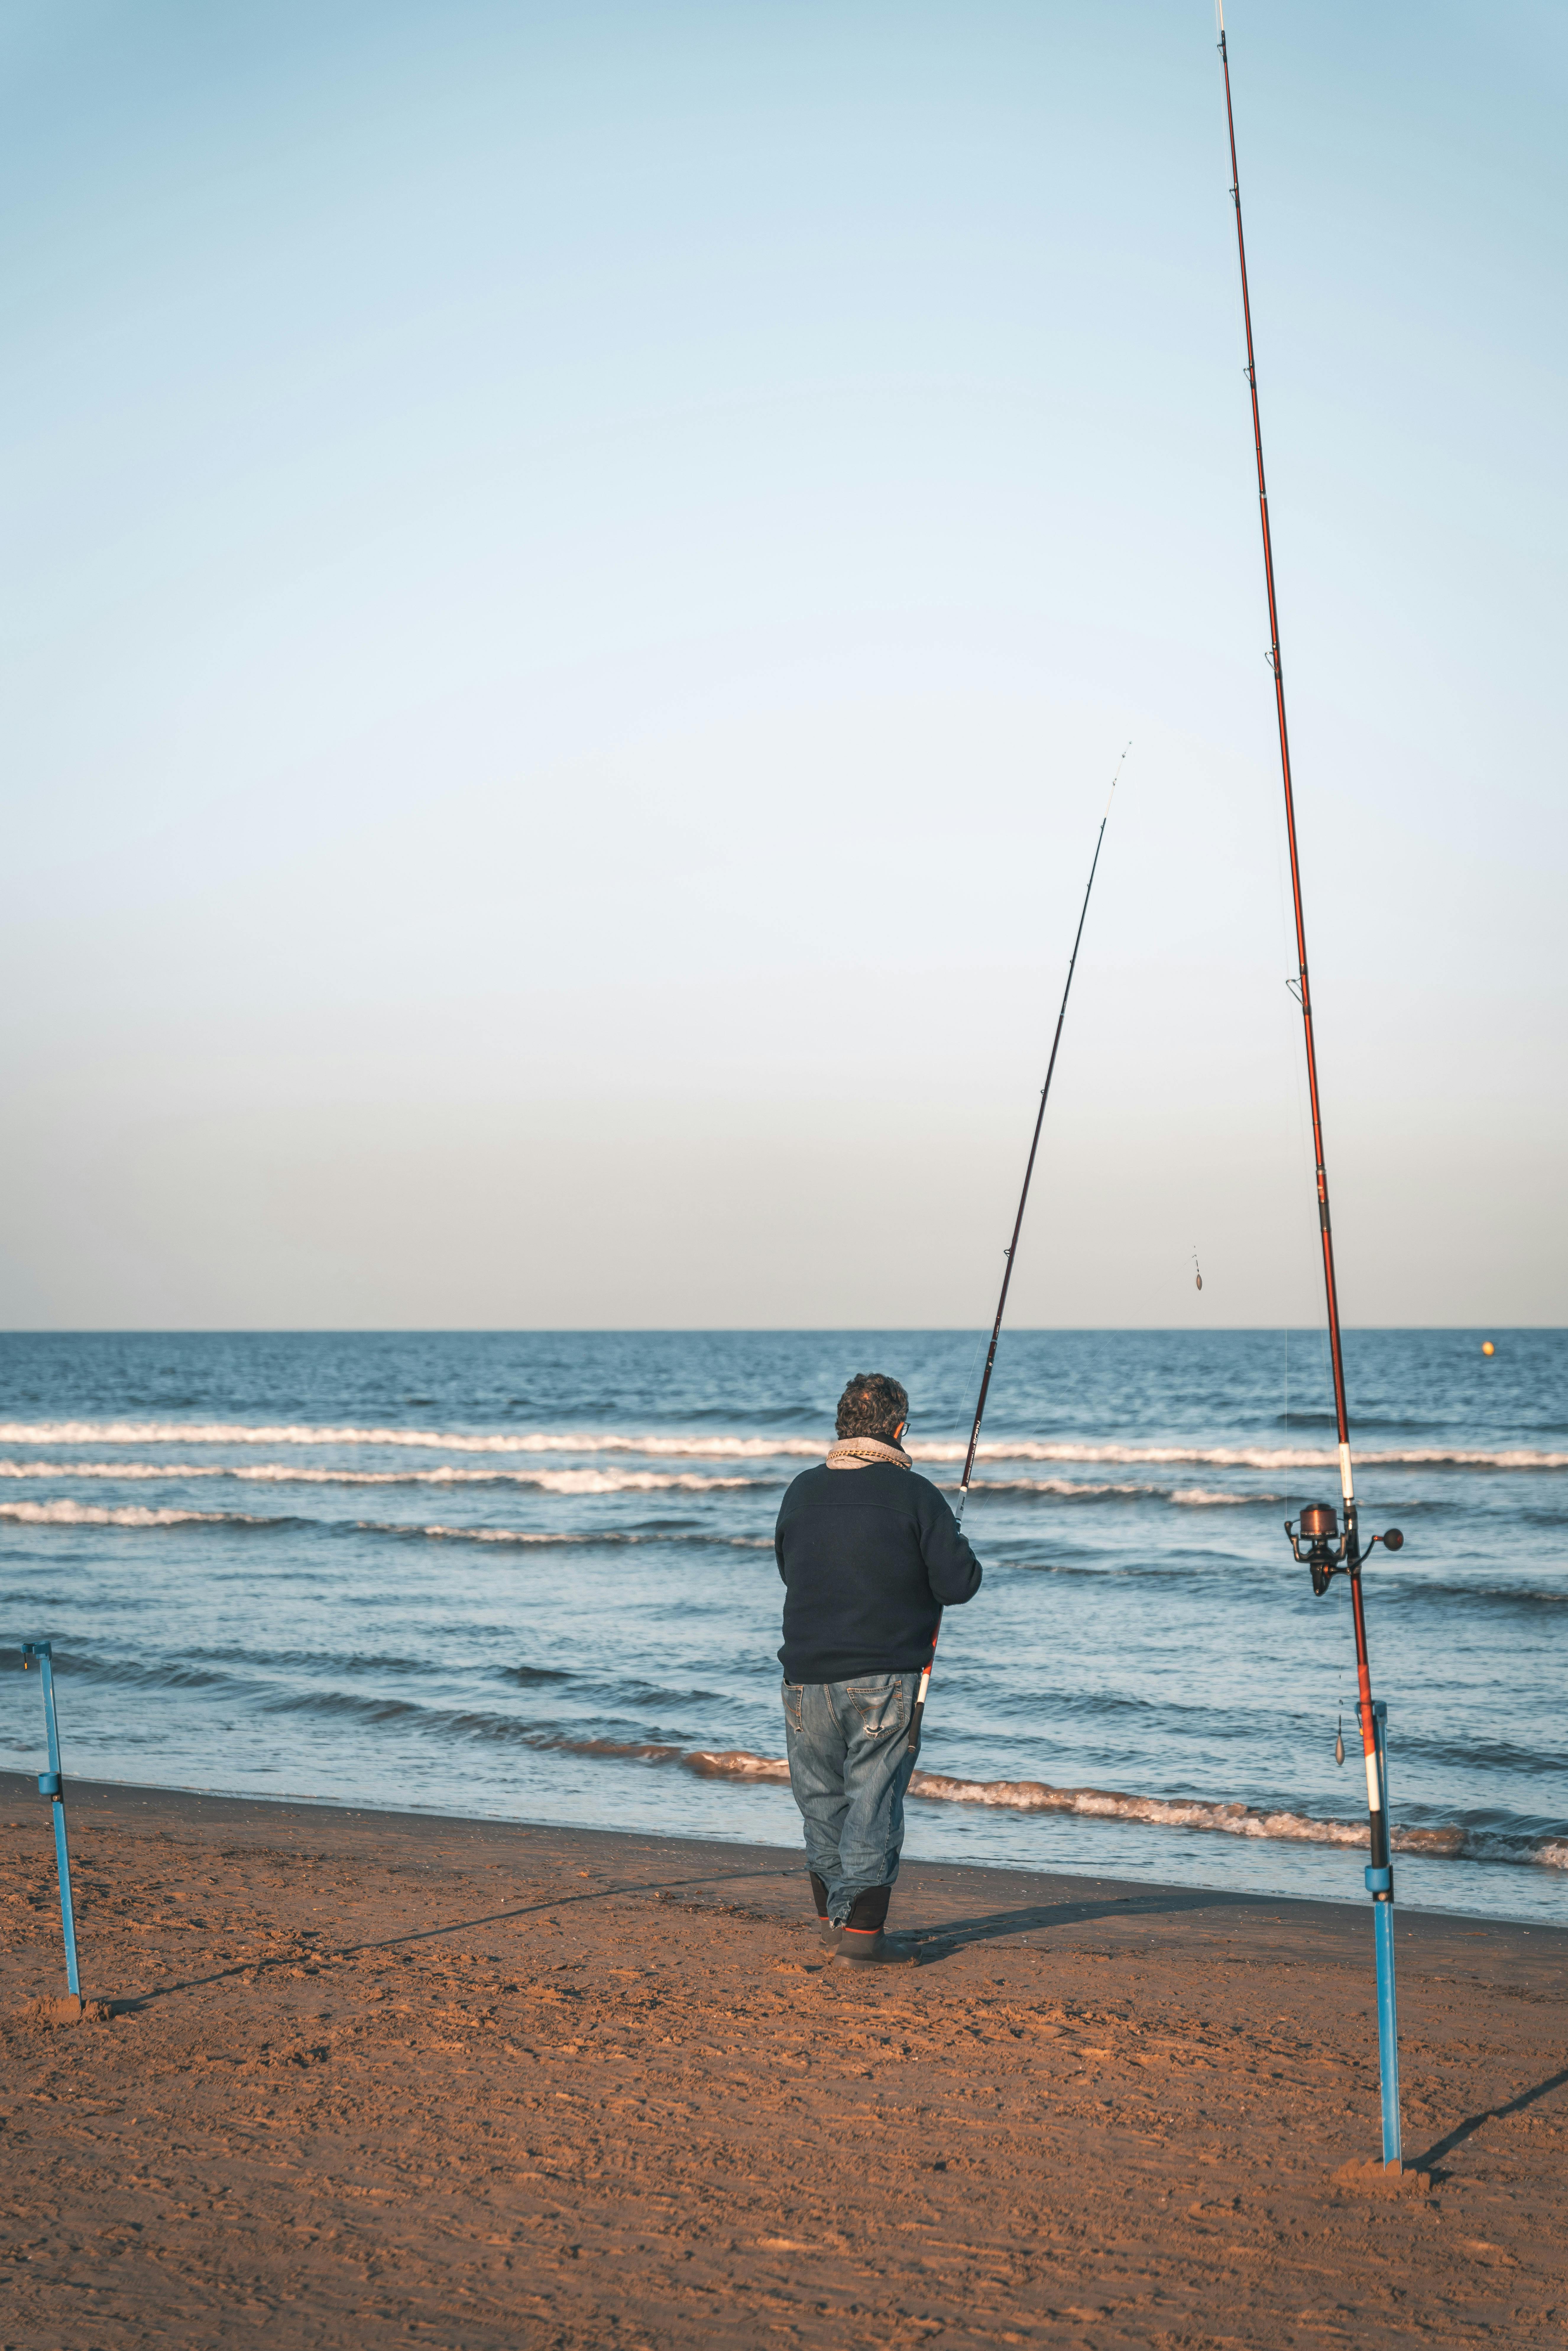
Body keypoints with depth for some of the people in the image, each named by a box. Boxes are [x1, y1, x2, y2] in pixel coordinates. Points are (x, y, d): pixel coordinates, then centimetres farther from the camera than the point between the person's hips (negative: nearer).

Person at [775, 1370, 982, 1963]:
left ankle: (833, 1916, 27)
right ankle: (861, 1929, -5)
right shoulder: (914, 1494, -9)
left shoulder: (803, 1491, 3)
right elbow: (957, 1584, -11)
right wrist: (956, 1554, 11)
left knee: (822, 1797, 16)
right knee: (874, 1801, 1)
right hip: (886, 1678, -3)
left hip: (809, 1676, 3)